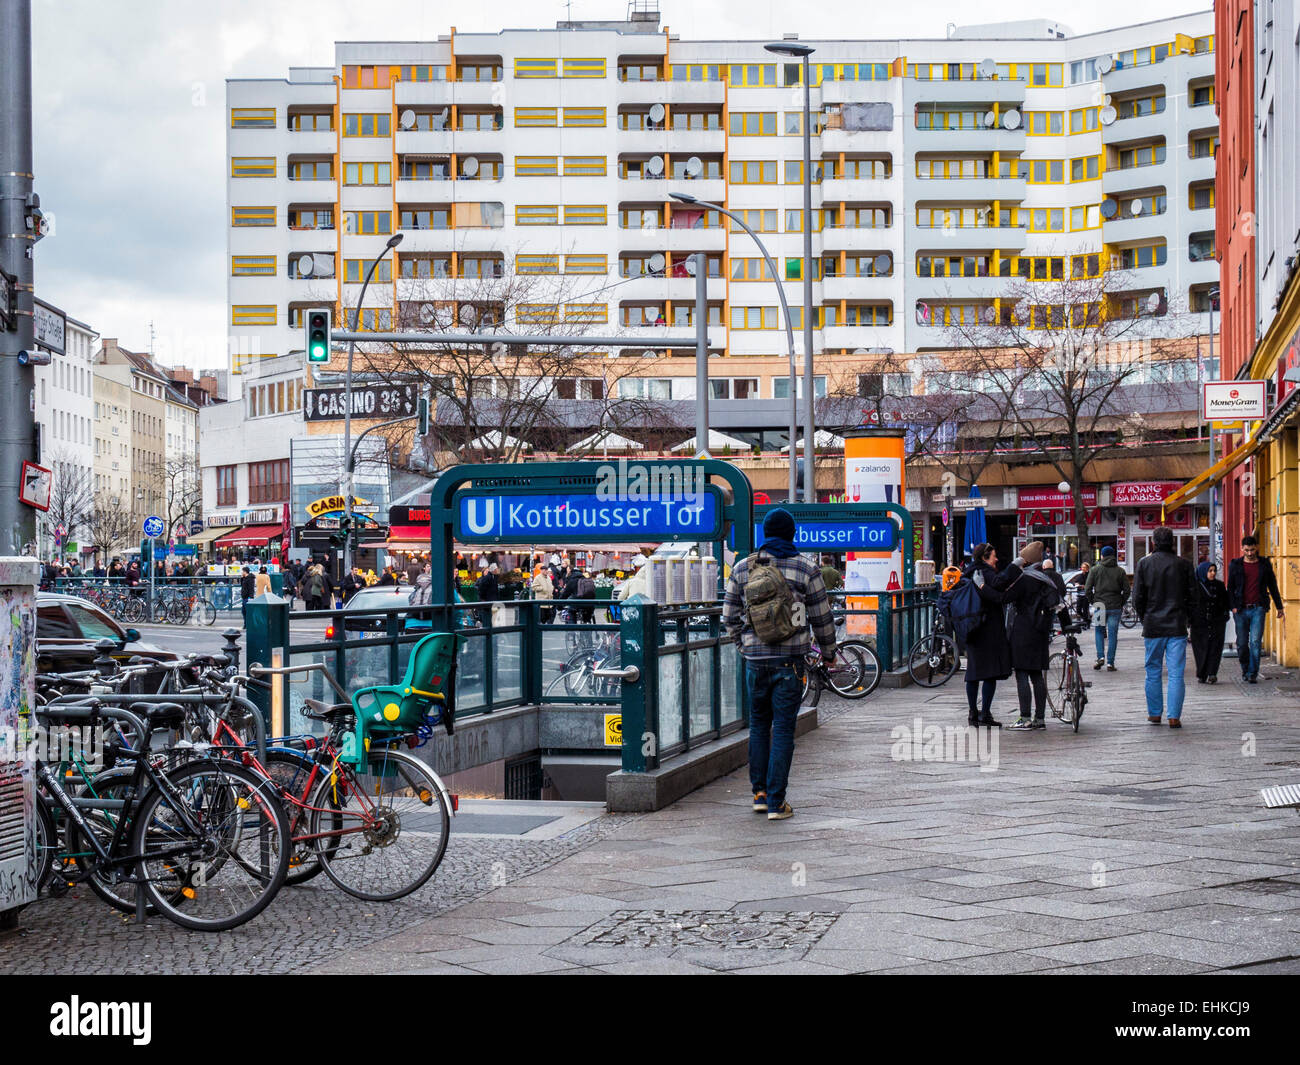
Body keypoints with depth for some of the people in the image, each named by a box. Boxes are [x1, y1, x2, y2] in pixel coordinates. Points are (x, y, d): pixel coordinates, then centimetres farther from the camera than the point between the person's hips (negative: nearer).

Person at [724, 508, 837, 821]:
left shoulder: (742, 569, 4)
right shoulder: (805, 569, -4)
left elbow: (730, 617, 9)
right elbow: (822, 618, 1)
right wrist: (828, 652, 16)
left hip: (755, 658, 3)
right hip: (790, 659, -3)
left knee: (759, 725, 17)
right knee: (783, 728, 0)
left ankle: (760, 793, 18)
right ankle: (776, 803, 0)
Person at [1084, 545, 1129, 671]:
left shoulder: (1095, 570, 1)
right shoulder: (1120, 571, 4)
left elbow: (1087, 590, -3)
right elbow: (1126, 591, 1)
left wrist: (1093, 602, 9)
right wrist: (1121, 603, 12)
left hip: (1100, 606, 0)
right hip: (1115, 607, 0)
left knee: (1099, 631, 15)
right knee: (1113, 634, 3)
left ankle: (1100, 657, -2)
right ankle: (1110, 662, 2)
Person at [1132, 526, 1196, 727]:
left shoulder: (1144, 564, -2)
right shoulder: (1183, 565, -1)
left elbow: (1138, 597, -1)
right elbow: (1192, 596, 1)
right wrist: (1186, 617, 13)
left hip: (1153, 626, 0)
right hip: (1177, 627, 0)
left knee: (1153, 671, 11)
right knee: (1176, 673, 0)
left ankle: (1154, 713, 15)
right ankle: (1174, 717, -4)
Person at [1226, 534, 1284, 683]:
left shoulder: (1264, 564, 8)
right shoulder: (1235, 565, 6)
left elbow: (1273, 586, 16)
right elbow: (1230, 588, 7)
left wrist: (1279, 607, 17)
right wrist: (1233, 606, -5)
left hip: (1258, 609, -1)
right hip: (1241, 609, 1)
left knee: (1255, 642, -9)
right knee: (1242, 643, 4)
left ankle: (1253, 674, -6)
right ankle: (1245, 669, 24)